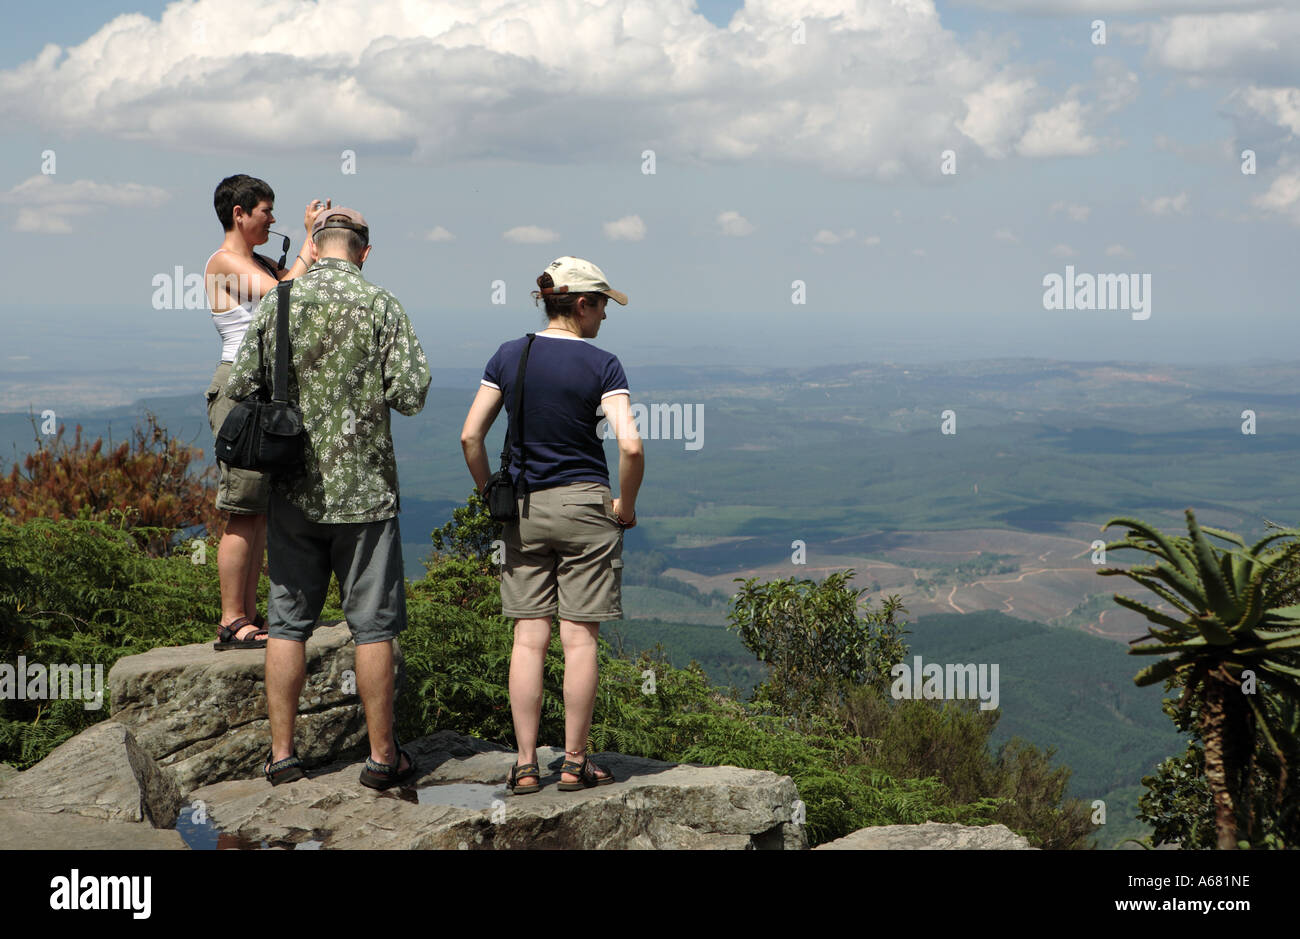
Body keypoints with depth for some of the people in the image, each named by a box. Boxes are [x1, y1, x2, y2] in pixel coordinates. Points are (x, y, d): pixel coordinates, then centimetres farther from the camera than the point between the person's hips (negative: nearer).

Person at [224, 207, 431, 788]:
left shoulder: (277, 304, 0)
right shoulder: (381, 306, -7)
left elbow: (239, 387, 1)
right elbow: (411, 396, -11)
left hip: (293, 492, 2)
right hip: (363, 489, -2)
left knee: (287, 623, 9)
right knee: (372, 625, 4)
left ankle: (282, 754, 12)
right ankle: (382, 757, 10)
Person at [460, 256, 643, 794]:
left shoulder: (508, 357, 2)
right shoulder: (601, 365, -8)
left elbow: (470, 436, -1)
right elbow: (630, 445, -18)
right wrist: (625, 505, -4)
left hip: (523, 508, 3)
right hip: (584, 506, -3)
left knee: (529, 638, 6)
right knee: (579, 638, 3)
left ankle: (525, 765, 6)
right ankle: (575, 762, 9)